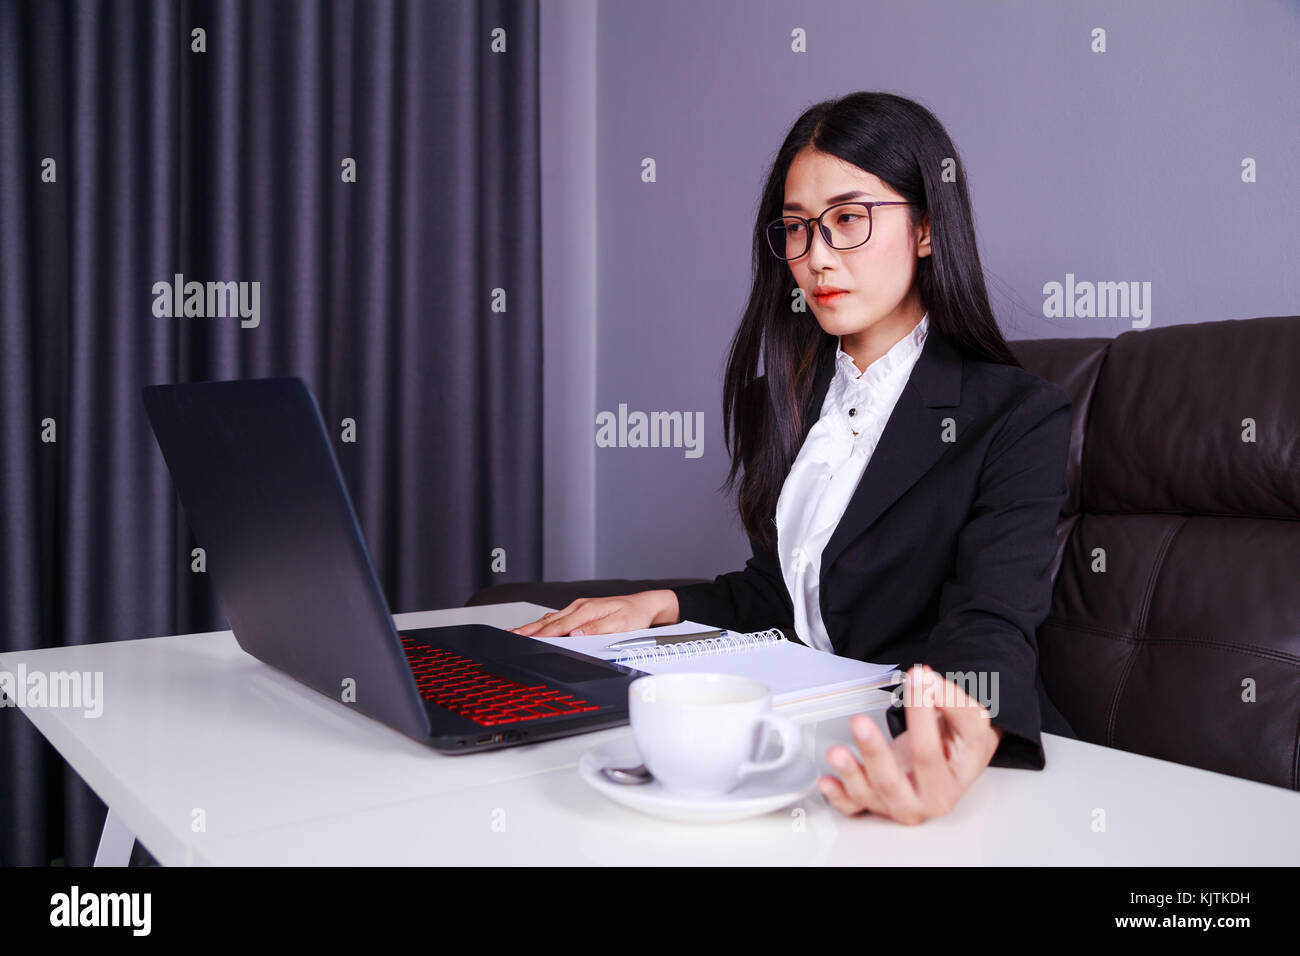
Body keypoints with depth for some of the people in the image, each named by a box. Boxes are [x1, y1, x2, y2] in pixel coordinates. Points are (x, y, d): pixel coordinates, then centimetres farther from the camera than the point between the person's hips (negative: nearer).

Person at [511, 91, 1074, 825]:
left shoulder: (1019, 417, -6)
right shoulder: (790, 395, 13)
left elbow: (994, 622, -20)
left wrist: (964, 740, -41)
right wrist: (664, 605, 1)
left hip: (901, 744, -5)